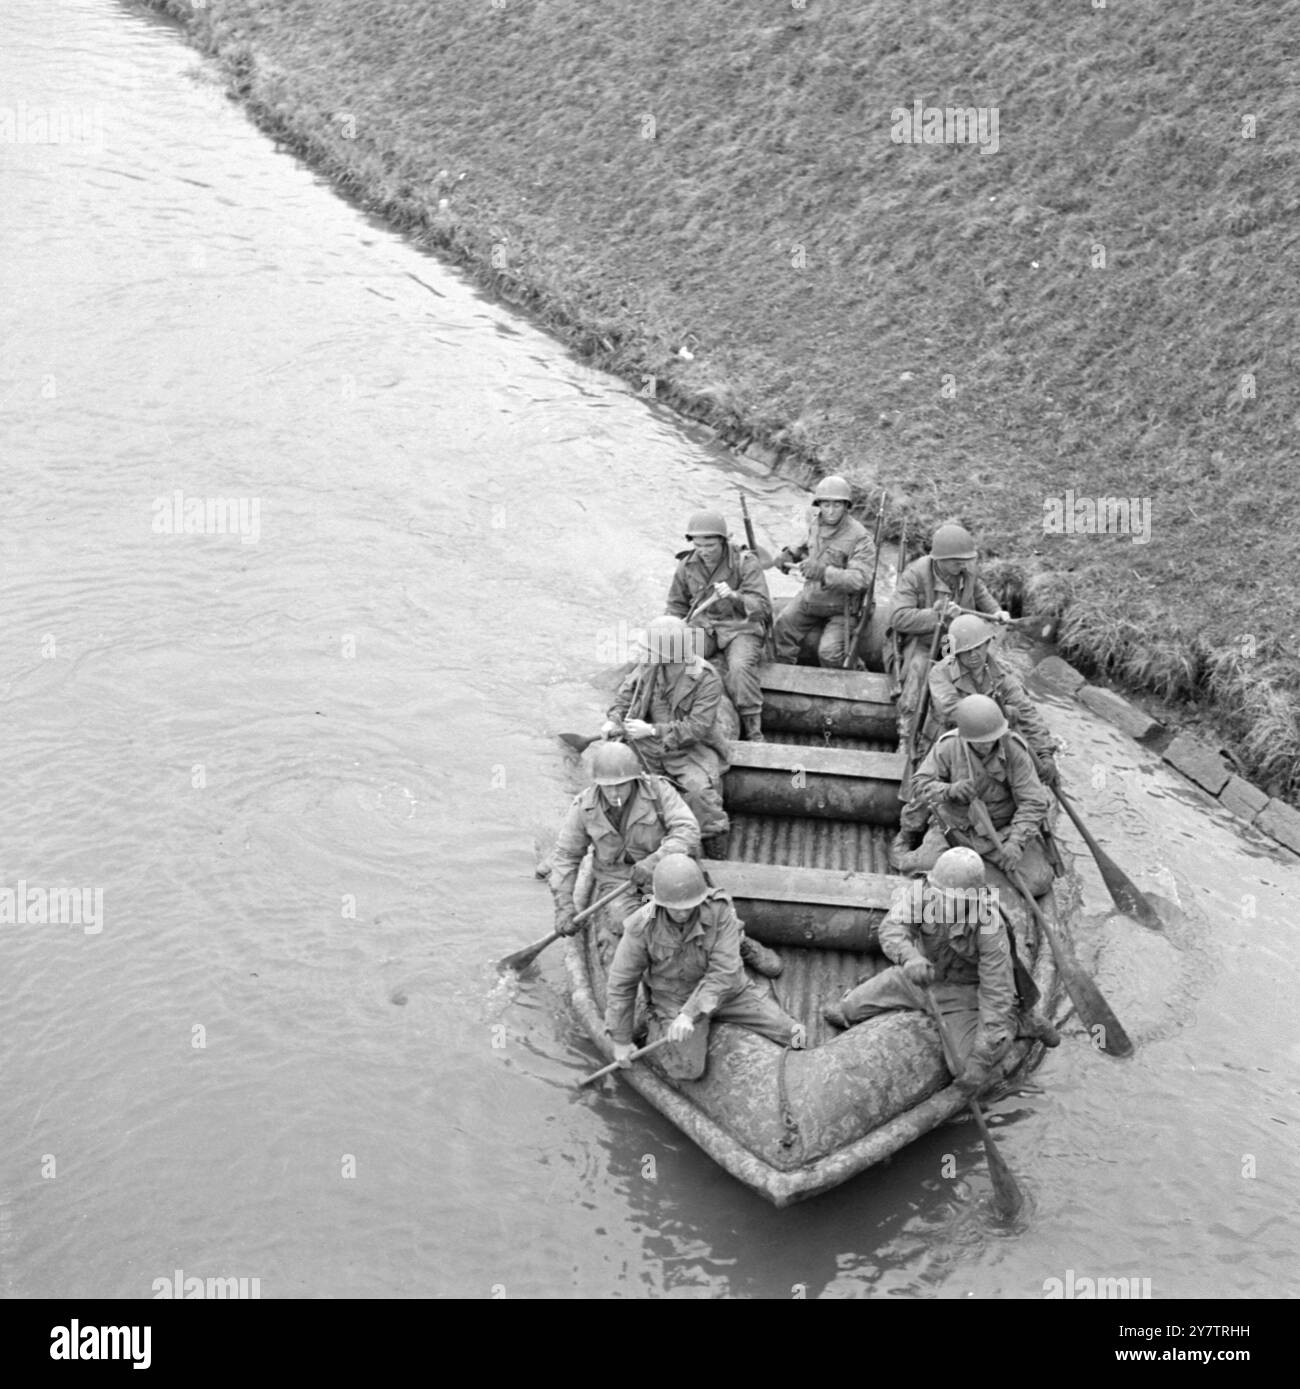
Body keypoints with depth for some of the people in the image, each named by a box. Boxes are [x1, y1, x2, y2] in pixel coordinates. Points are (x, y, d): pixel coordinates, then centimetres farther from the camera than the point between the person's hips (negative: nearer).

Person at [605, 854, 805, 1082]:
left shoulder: (721, 910, -26)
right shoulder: (642, 926, -25)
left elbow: (724, 972, -27)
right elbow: (621, 983, -14)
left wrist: (690, 1014, -36)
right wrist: (621, 1040, -8)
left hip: (727, 989, 2)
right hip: (674, 998, -1)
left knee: (794, 1036, -4)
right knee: (686, 1069, -19)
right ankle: (655, 1025, 10)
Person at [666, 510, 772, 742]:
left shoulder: (746, 563, -9)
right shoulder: (687, 566, 5)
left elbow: (762, 607, -16)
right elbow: (676, 605, 19)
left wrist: (735, 596, -34)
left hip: (740, 628, -3)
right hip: (703, 627, 4)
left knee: (740, 666, -34)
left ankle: (754, 730, -23)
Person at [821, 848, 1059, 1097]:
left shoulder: (990, 928, -35)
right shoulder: (921, 892, -28)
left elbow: (995, 995, -32)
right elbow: (892, 928, -42)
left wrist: (980, 1060, -36)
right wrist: (910, 958, -65)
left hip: (962, 989, -3)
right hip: (919, 974, 3)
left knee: (972, 1063, -16)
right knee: (848, 1011, 4)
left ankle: (1017, 1021, 8)